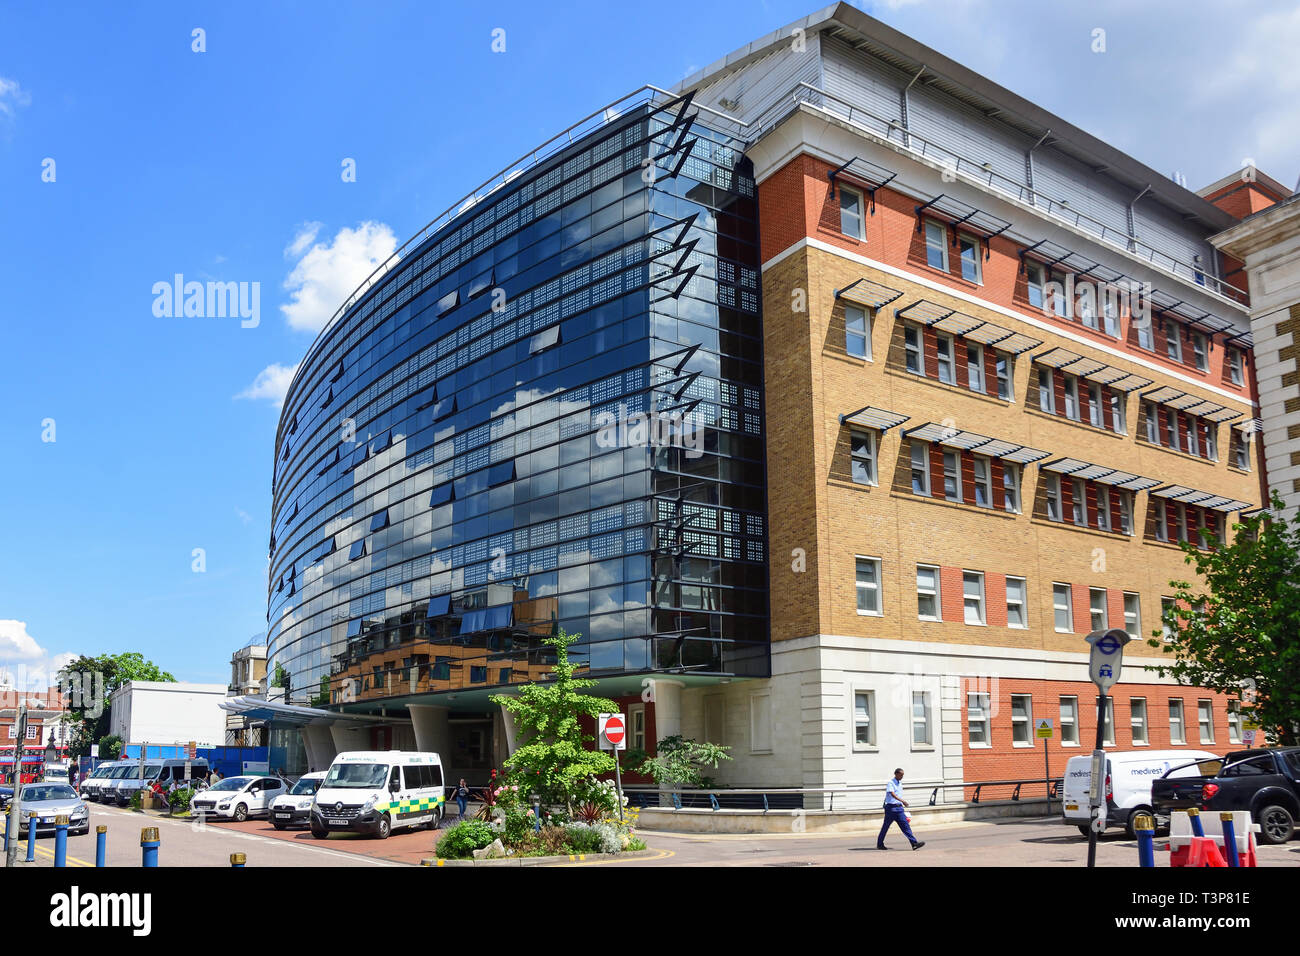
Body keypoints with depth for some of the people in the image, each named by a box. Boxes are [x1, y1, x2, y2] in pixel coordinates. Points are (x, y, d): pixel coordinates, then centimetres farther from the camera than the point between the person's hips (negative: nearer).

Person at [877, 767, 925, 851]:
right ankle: (879, 844, 15)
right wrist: (902, 801, -36)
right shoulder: (890, 783, -10)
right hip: (891, 807, -7)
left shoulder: (900, 783, 15)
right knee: (886, 826, 2)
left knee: (905, 825, -5)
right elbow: (892, 794, -25)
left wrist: (903, 805, 24)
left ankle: (914, 843, -13)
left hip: (899, 807, 7)